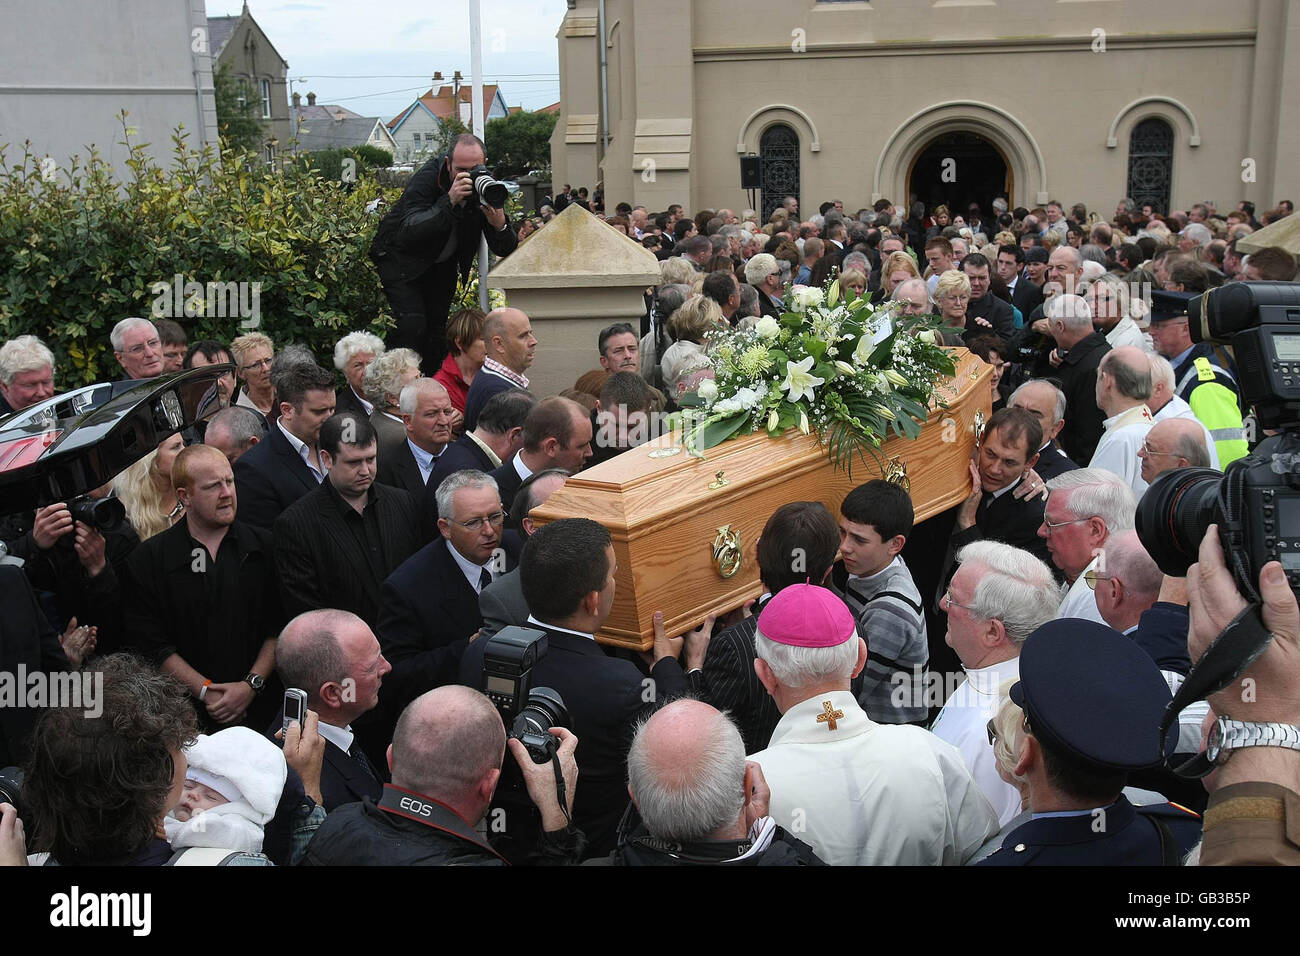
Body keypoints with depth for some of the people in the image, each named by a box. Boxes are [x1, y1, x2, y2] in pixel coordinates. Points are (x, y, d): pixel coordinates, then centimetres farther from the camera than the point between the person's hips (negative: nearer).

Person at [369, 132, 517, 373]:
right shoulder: (426, 178, -26)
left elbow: (505, 249, -14)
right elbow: (408, 232, -40)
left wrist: (500, 224, -38)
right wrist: (450, 200, -48)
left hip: (443, 262, 4)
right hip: (401, 259, -4)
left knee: (438, 325, 2)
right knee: (412, 324, -17)